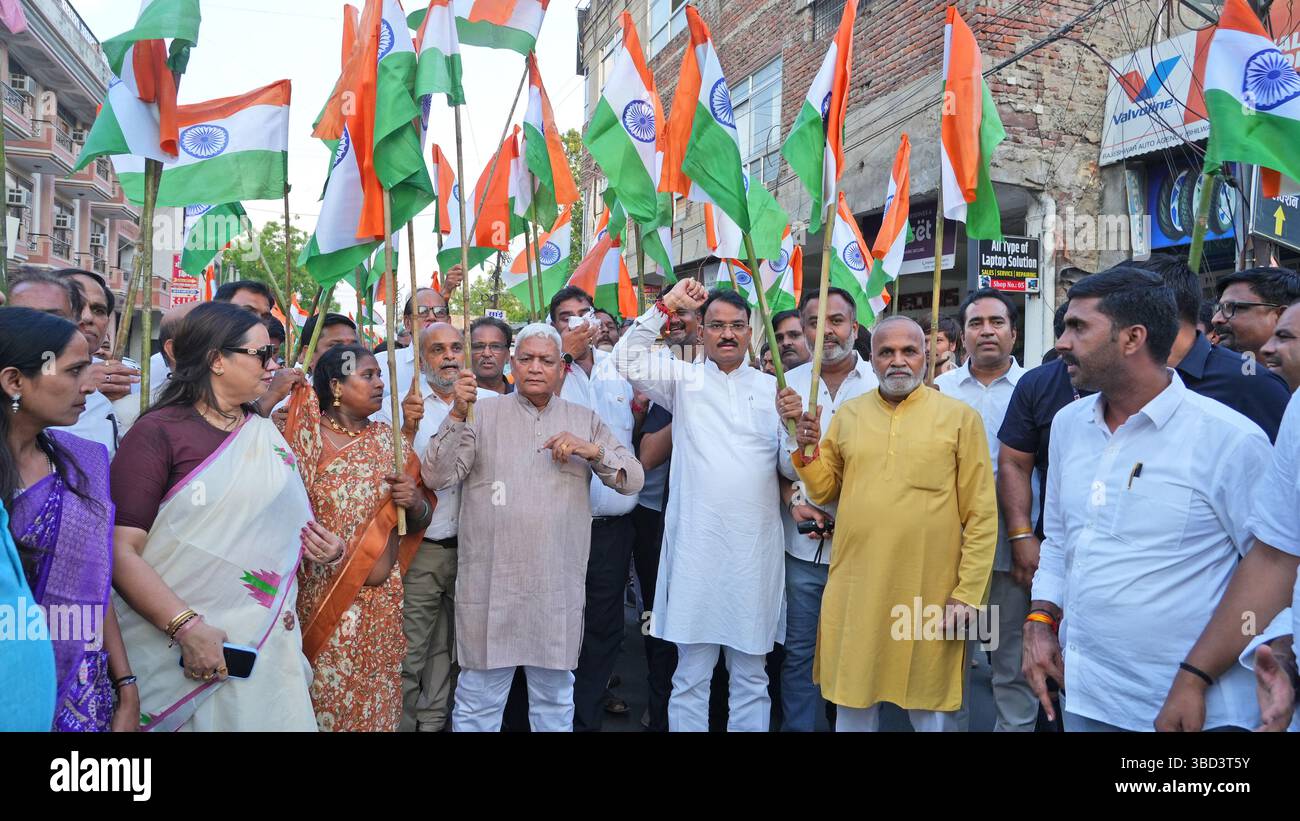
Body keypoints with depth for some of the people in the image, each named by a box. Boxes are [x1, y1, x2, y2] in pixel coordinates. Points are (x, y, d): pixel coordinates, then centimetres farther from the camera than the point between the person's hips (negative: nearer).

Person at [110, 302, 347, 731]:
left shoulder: (267, 436, 11)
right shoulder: (157, 433, -9)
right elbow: (121, 551, -15)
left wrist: (325, 546, 1)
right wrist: (186, 627, -21)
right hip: (178, 650, -5)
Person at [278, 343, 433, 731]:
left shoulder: (388, 437, 6)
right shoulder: (309, 435, -6)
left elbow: (421, 520, 11)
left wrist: (414, 501, -10)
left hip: (384, 598, 4)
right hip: (325, 598, -4)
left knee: (377, 701, 12)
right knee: (328, 696, 4)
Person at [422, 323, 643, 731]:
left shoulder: (585, 421, 10)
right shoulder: (483, 414, 3)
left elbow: (633, 479, 6)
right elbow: (436, 476, -6)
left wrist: (592, 450, -11)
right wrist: (458, 414, -17)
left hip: (559, 587, 2)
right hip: (490, 586, -2)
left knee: (555, 701, 16)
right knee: (479, 700, 8)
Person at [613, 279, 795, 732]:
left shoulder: (773, 388, 10)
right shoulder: (684, 380, 7)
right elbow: (627, 358, -5)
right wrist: (668, 305, -6)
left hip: (756, 547, 2)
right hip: (696, 544, -1)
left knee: (751, 674, 11)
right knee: (691, 674, 6)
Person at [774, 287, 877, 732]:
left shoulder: (880, 386, -1)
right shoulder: (788, 384, 5)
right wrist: (792, 501, -8)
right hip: (802, 545, 2)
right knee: (799, 651, 11)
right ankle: (796, 725, 26)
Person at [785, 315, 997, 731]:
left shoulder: (960, 417, -3)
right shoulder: (848, 416, 7)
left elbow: (981, 515, -4)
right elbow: (823, 492, 10)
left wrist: (968, 594, -7)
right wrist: (808, 448, -7)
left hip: (930, 596, -3)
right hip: (856, 593, 3)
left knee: (931, 714, 12)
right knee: (854, 708, 16)